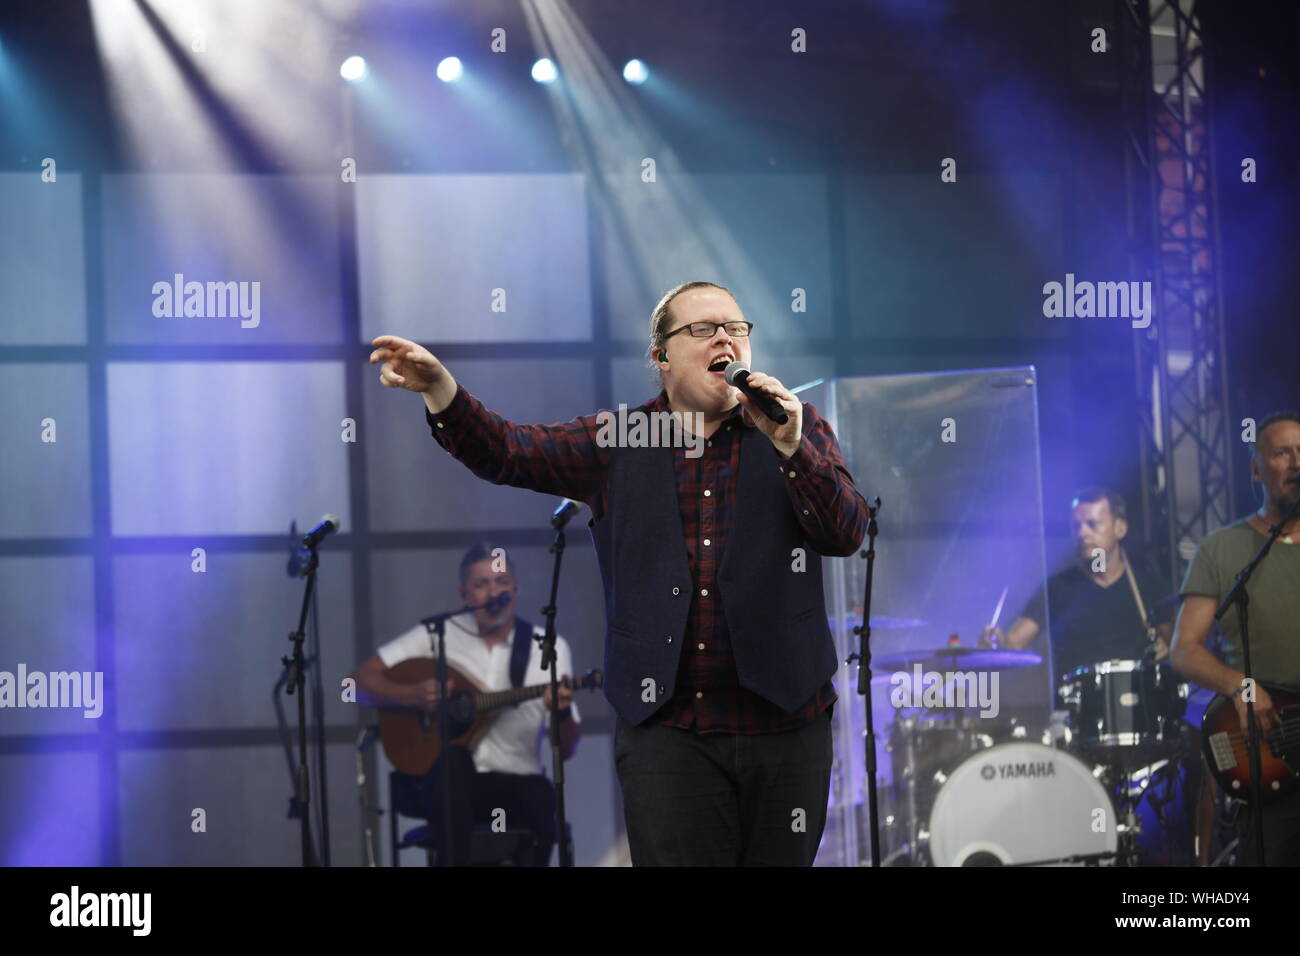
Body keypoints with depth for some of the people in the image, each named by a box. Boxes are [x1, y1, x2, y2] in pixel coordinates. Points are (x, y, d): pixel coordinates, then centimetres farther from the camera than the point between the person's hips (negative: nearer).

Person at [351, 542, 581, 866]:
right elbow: (361, 681, 4)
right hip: (445, 784, 0)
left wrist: (562, 712, -20)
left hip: (514, 784, 1)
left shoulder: (550, 647, 4)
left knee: (543, 797, -33)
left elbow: (566, 750, 3)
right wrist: (413, 695, -15)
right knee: (450, 757, -35)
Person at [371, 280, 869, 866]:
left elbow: (846, 534, -3)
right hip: (667, 725, -1)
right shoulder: (617, 444, 8)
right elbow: (508, 453, -4)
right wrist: (440, 390, -22)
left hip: (784, 722, 1)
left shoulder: (799, 428, 8)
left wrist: (788, 445, -17)